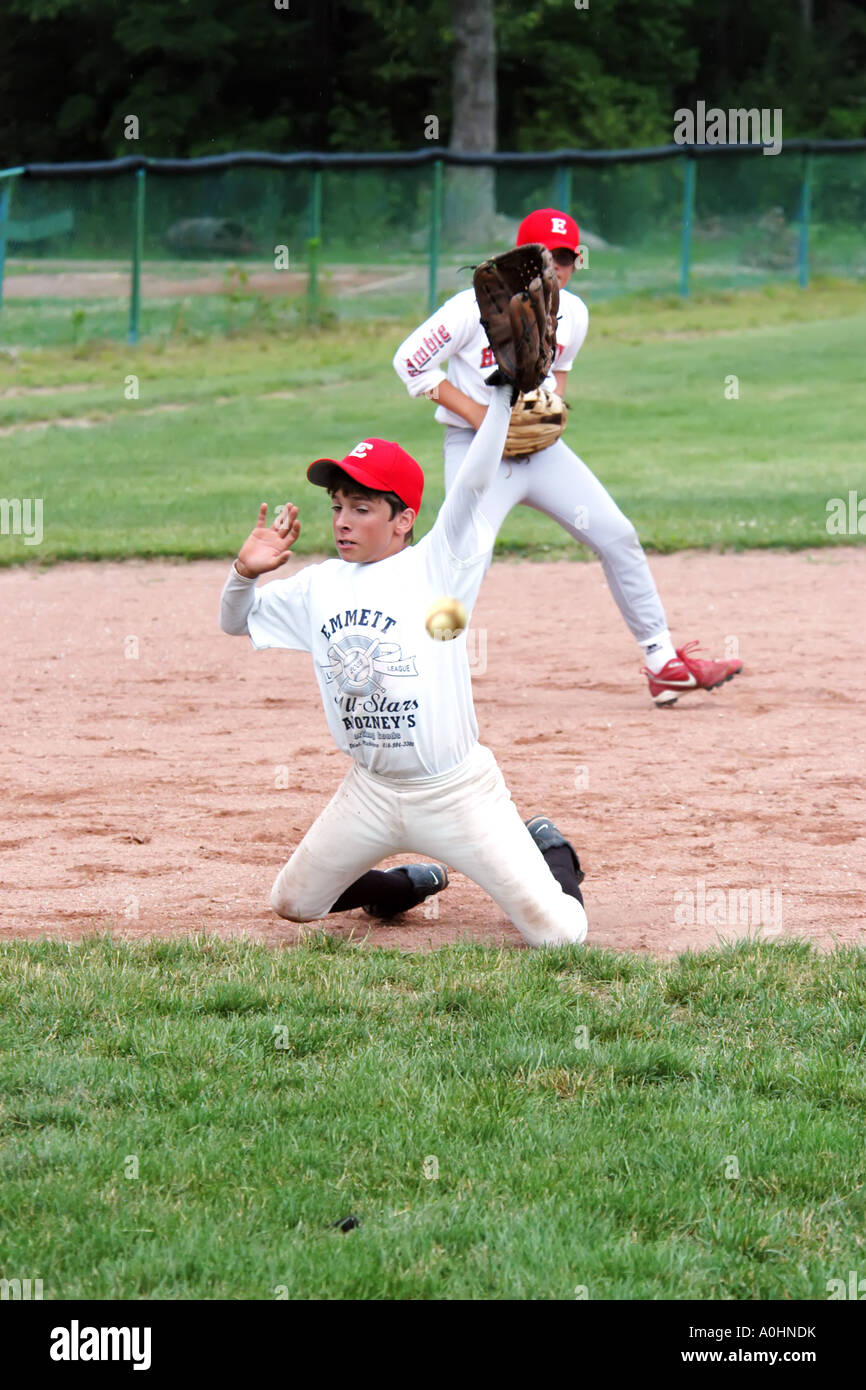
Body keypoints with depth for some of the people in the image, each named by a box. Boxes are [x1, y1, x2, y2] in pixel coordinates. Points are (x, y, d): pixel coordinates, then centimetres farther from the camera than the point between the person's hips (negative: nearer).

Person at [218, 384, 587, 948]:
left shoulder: (436, 567, -10)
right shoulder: (320, 586, 6)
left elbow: (473, 483, -22)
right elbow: (236, 621, 16)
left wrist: (502, 393, -29)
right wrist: (247, 572, -5)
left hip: (456, 790, -6)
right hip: (371, 791, 6)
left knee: (556, 933, -11)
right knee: (293, 904, 14)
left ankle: (548, 851, 24)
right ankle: (417, 883, 35)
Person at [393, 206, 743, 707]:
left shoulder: (573, 314, 3)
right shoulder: (474, 308, -15)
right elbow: (411, 361, -11)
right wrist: (474, 412, -17)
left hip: (541, 448, 6)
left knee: (618, 536, 0)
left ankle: (664, 664, 9)